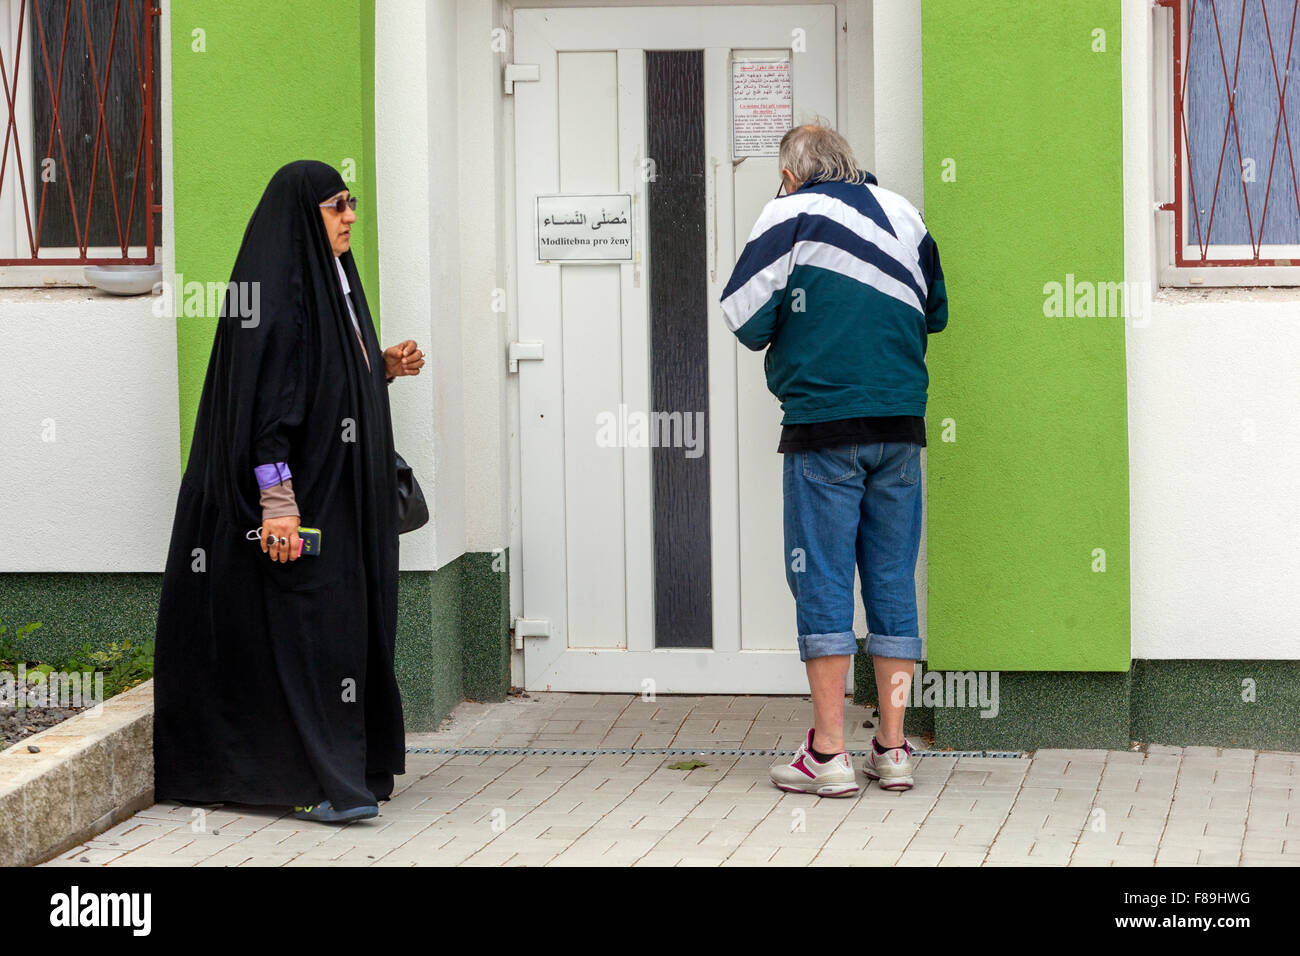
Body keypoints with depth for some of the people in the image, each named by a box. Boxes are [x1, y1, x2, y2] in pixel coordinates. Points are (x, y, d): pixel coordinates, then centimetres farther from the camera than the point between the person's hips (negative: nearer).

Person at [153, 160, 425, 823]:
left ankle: (346, 763, 18)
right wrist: (278, 502, -25)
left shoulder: (329, 279, 15)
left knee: (344, 616, 11)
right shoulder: (273, 290, -15)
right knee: (306, 619, -10)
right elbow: (261, 397, -21)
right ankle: (314, 783, -9)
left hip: (341, 492, 10)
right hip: (300, 489, -10)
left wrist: (383, 366, 8)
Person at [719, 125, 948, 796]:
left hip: (823, 423, -4)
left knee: (822, 581, -2)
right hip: (901, 421, 4)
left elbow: (744, 317, -6)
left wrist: (778, 335, 14)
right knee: (893, 581, 8)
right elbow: (936, 313, 20)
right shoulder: (904, 215, 12)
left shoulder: (791, 215, -2)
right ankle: (892, 748, 9)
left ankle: (828, 754, -3)